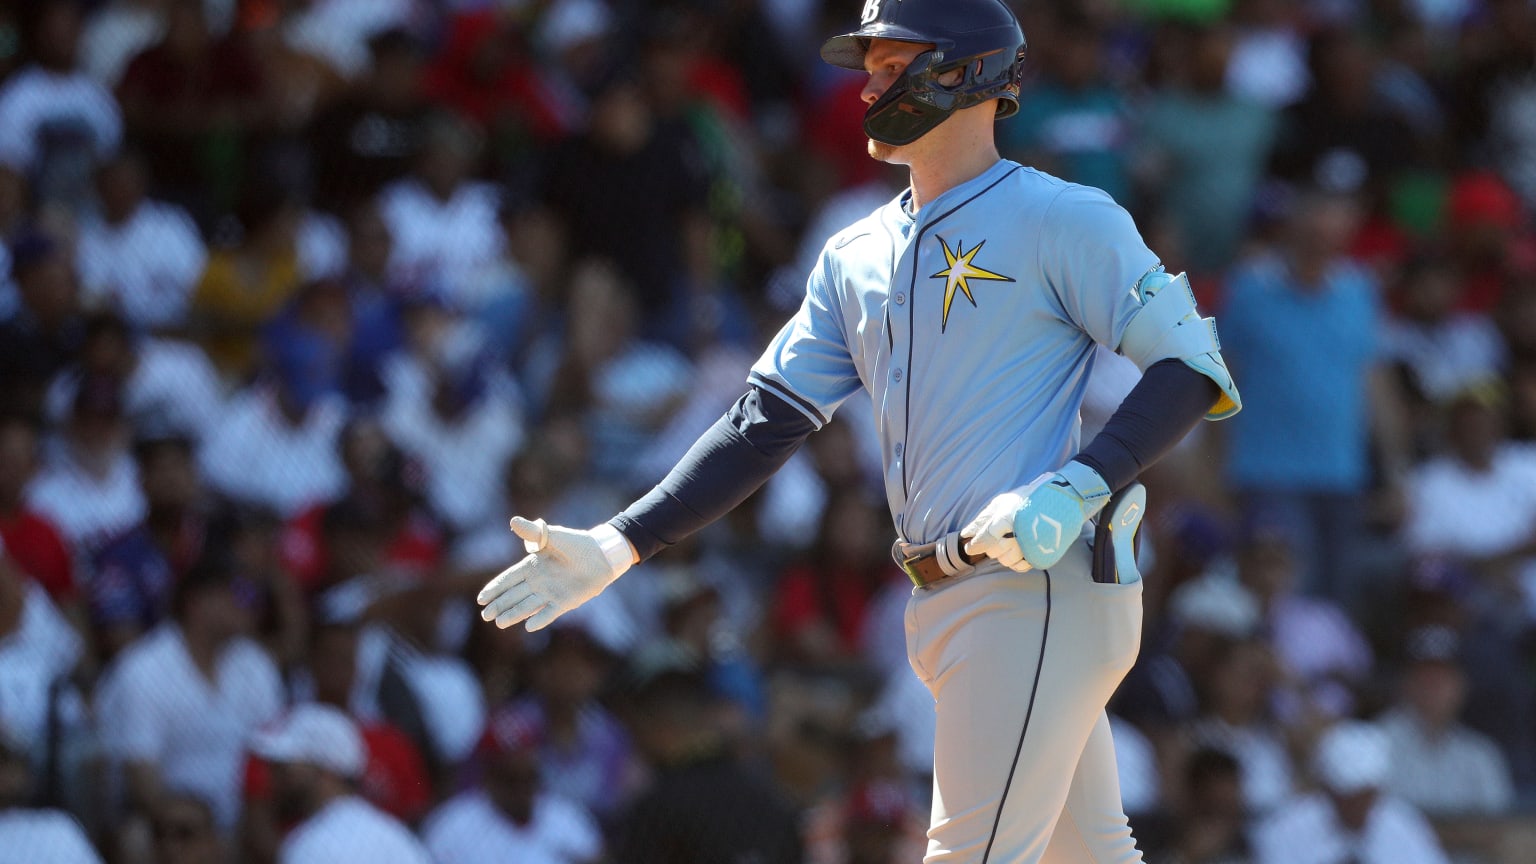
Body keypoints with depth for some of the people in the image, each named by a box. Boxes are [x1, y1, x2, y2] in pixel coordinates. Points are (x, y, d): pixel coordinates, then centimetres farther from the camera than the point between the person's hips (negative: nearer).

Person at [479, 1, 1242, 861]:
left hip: (1045, 586, -7)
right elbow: (766, 420, 14)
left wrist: (1078, 490, -24)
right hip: (947, 602, 8)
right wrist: (618, 548, 3)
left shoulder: (1061, 220, -5)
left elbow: (1192, 368, -9)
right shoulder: (857, 257, 18)